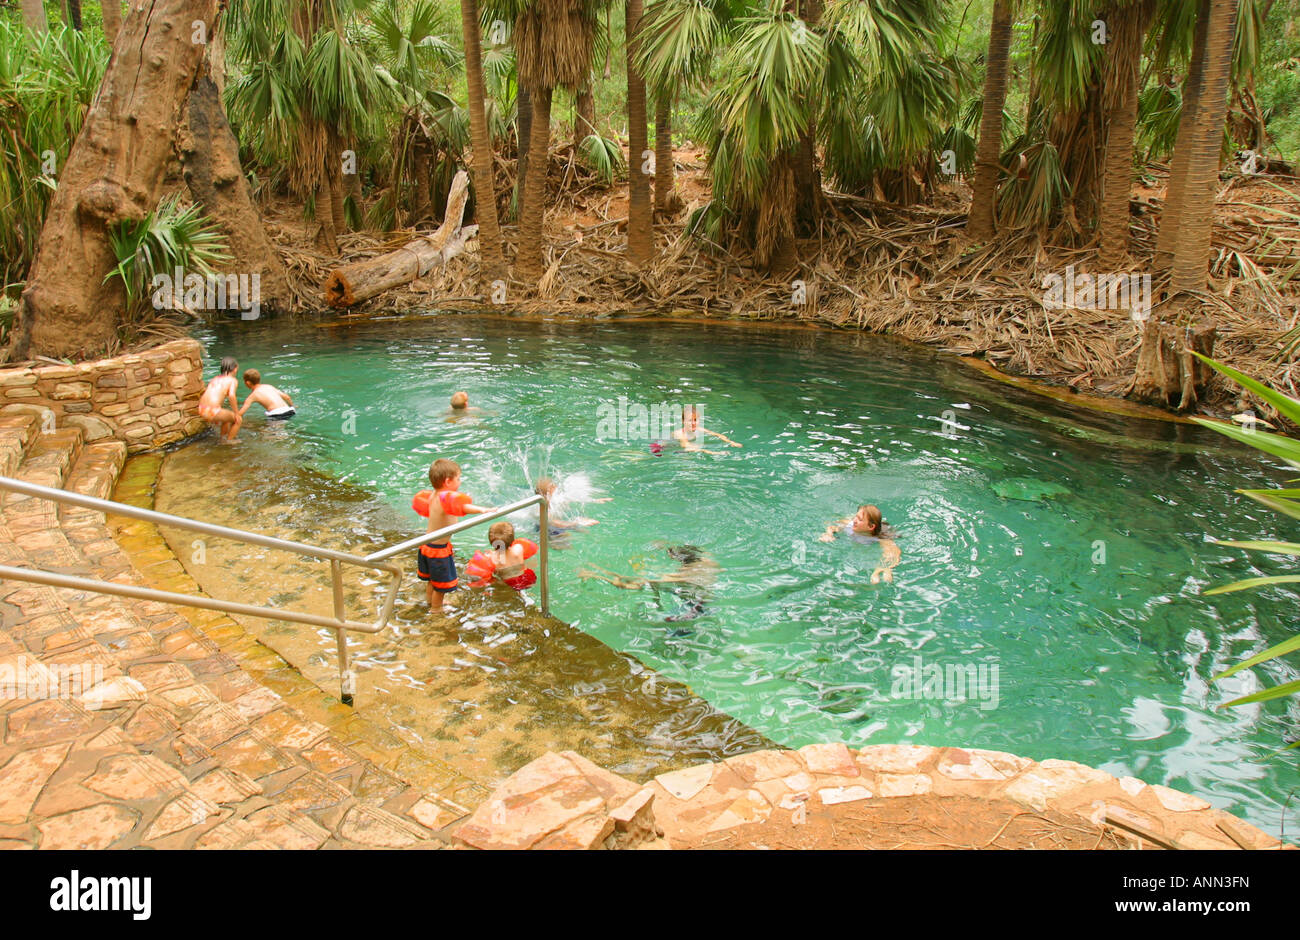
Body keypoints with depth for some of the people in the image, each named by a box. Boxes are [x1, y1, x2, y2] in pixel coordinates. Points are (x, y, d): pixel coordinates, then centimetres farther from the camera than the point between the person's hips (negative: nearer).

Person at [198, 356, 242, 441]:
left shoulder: (215, 379, 23)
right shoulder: (233, 380, 3)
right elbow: (231, 395, -16)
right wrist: (237, 413, -8)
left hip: (202, 411, 8)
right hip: (213, 411, -8)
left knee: (227, 417, 34)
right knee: (238, 420, 14)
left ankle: (223, 440, 42)